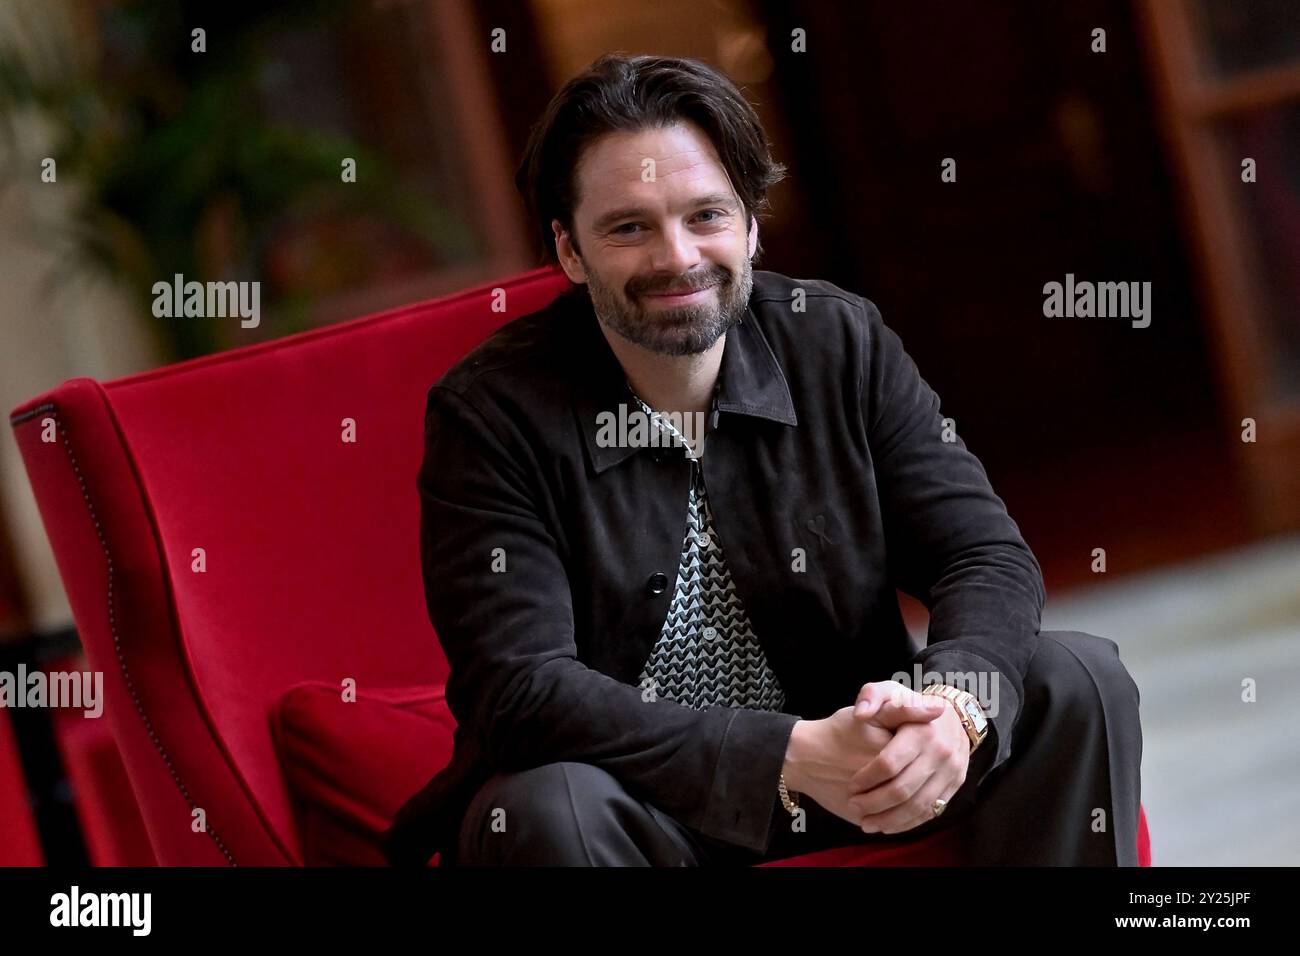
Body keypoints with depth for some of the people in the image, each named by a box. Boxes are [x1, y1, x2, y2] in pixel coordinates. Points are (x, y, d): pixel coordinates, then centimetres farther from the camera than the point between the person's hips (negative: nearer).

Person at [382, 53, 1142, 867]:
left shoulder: (844, 343, -2)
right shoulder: (491, 416, -14)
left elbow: (988, 556, -6)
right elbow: (521, 694, -23)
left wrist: (953, 705, -31)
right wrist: (793, 756, -33)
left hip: (840, 755, 4)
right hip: (625, 793, -4)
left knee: (1078, 678, -13)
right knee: (546, 809, -37)